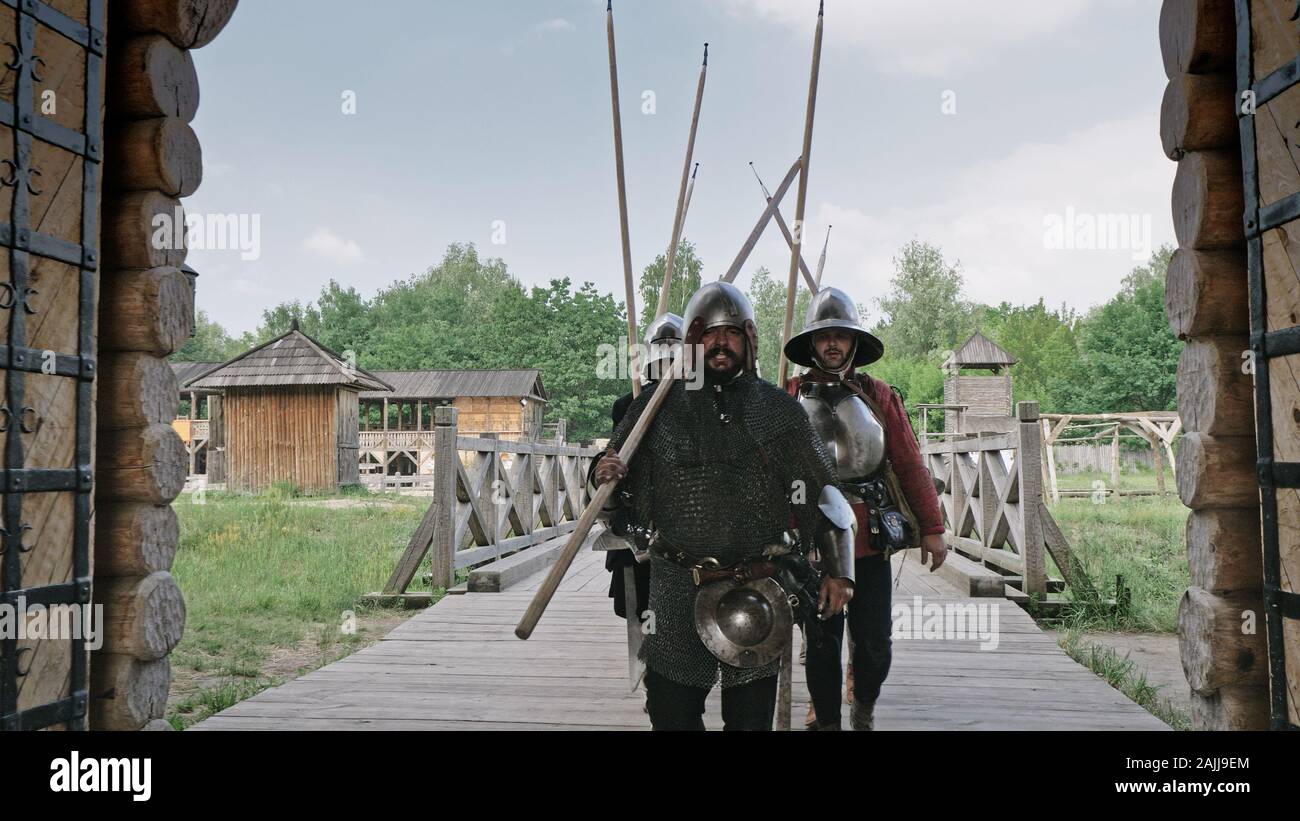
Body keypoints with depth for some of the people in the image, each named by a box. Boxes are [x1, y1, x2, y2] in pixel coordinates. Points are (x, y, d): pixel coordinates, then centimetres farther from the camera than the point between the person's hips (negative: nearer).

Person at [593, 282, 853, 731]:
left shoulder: (779, 410, 2)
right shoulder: (657, 406, 2)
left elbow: (822, 493, 3)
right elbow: (630, 498, 9)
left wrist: (839, 572, -5)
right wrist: (610, 479, -15)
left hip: (759, 591, 1)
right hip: (677, 591, 0)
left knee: (752, 717, 14)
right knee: (671, 714, 9)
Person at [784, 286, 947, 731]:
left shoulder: (879, 397, 6)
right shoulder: (789, 399, 2)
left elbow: (910, 464, 6)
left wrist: (932, 528, 3)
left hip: (871, 539, 1)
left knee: (874, 642, 5)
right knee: (822, 643, 8)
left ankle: (864, 710, 33)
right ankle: (826, 719, 24)